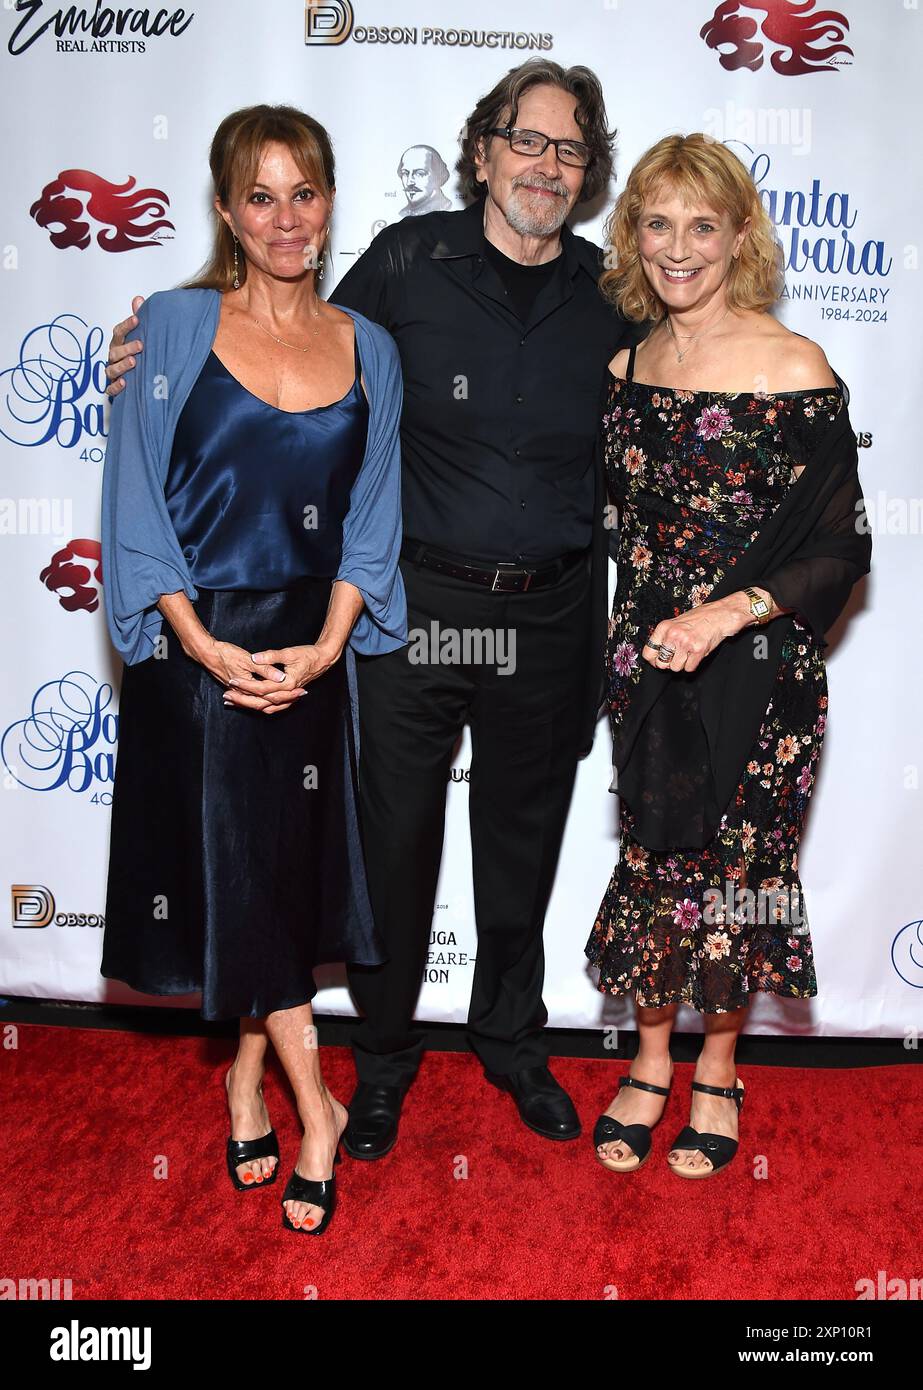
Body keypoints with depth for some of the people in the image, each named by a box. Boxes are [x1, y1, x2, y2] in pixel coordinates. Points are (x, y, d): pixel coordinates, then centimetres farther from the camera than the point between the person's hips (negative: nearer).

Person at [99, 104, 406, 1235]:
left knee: (290, 867, 9)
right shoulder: (175, 325, -1)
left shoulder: (367, 349, 7)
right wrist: (203, 643, -14)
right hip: (198, 647, -2)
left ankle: (247, 1082, 31)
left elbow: (372, 518, 5)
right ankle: (313, 1105, 17)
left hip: (311, 649, 3)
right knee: (234, 868, 1)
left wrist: (326, 645, -8)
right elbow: (137, 501, -5)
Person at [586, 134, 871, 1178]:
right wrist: (641, 633, 2)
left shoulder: (795, 371, -11)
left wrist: (731, 612, -24)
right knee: (652, 858, 11)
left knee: (735, 867, 8)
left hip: (757, 669, -3)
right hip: (644, 660, 4)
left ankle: (717, 1073, 31)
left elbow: (842, 550, -11)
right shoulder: (625, 368, 3)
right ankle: (651, 1062, 32)